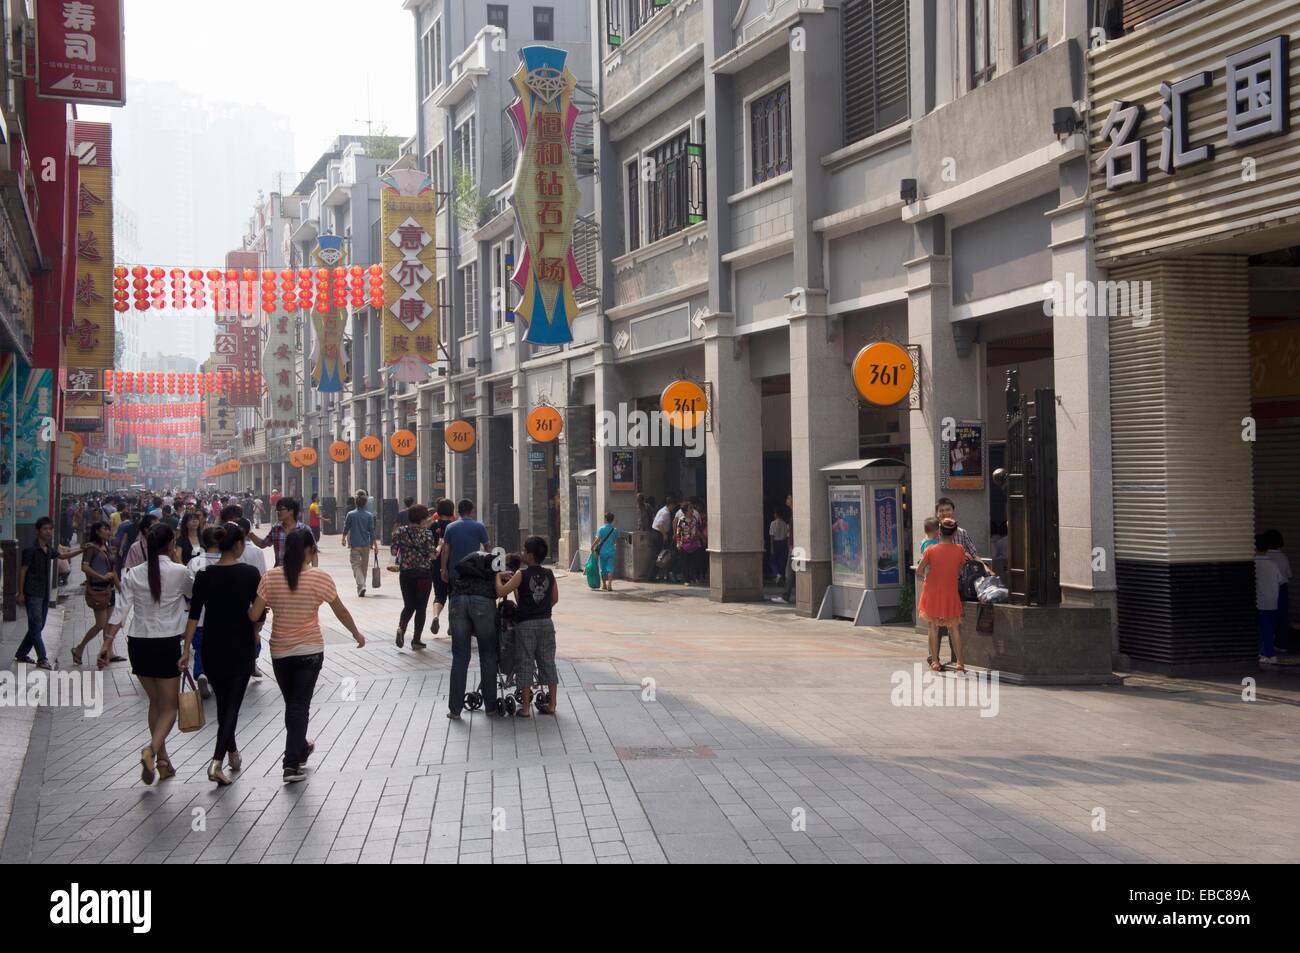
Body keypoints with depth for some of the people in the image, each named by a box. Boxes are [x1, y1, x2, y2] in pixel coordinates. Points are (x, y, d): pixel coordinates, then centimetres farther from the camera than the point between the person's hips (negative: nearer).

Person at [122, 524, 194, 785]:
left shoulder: (133, 574, -1)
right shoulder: (178, 572, -9)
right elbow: (194, 592, 11)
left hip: (138, 643, 4)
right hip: (167, 644, -4)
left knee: (155, 702, 19)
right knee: (169, 706, 6)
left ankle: (162, 760, 24)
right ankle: (153, 749, -20)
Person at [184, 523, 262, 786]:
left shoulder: (204, 575, -4)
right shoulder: (250, 573, -9)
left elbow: (194, 615, -6)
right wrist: (256, 636, 15)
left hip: (212, 647, 3)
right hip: (241, 646, -3)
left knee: (222, 701, 19)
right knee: (233, 703, -2)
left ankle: (232, 753, 32)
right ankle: (217, 762, -17)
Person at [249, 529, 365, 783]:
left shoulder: (270, 578, -6)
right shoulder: (320, 577, -11)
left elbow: (254, 615, -7)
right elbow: (341, 612, -1)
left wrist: (259, 608, 16)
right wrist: (356, 633, 16)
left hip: (280, 652, 3)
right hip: (310, 651, -3)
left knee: (292, 703, 19)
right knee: (300, 705, 1)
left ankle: (301, 749, 38)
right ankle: (292, 764, -5)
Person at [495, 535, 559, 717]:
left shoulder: (521, 574, -11)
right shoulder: (549, 574, 3)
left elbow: (501, 592, -15)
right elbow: (555, 599, 10)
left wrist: (498, 576, 0)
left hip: (525, 625, -4)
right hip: (546, 623, 4)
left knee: (525, 664, 2)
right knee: (548, 662, 11)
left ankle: (525, 707, 3)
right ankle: (552, 704, 14)